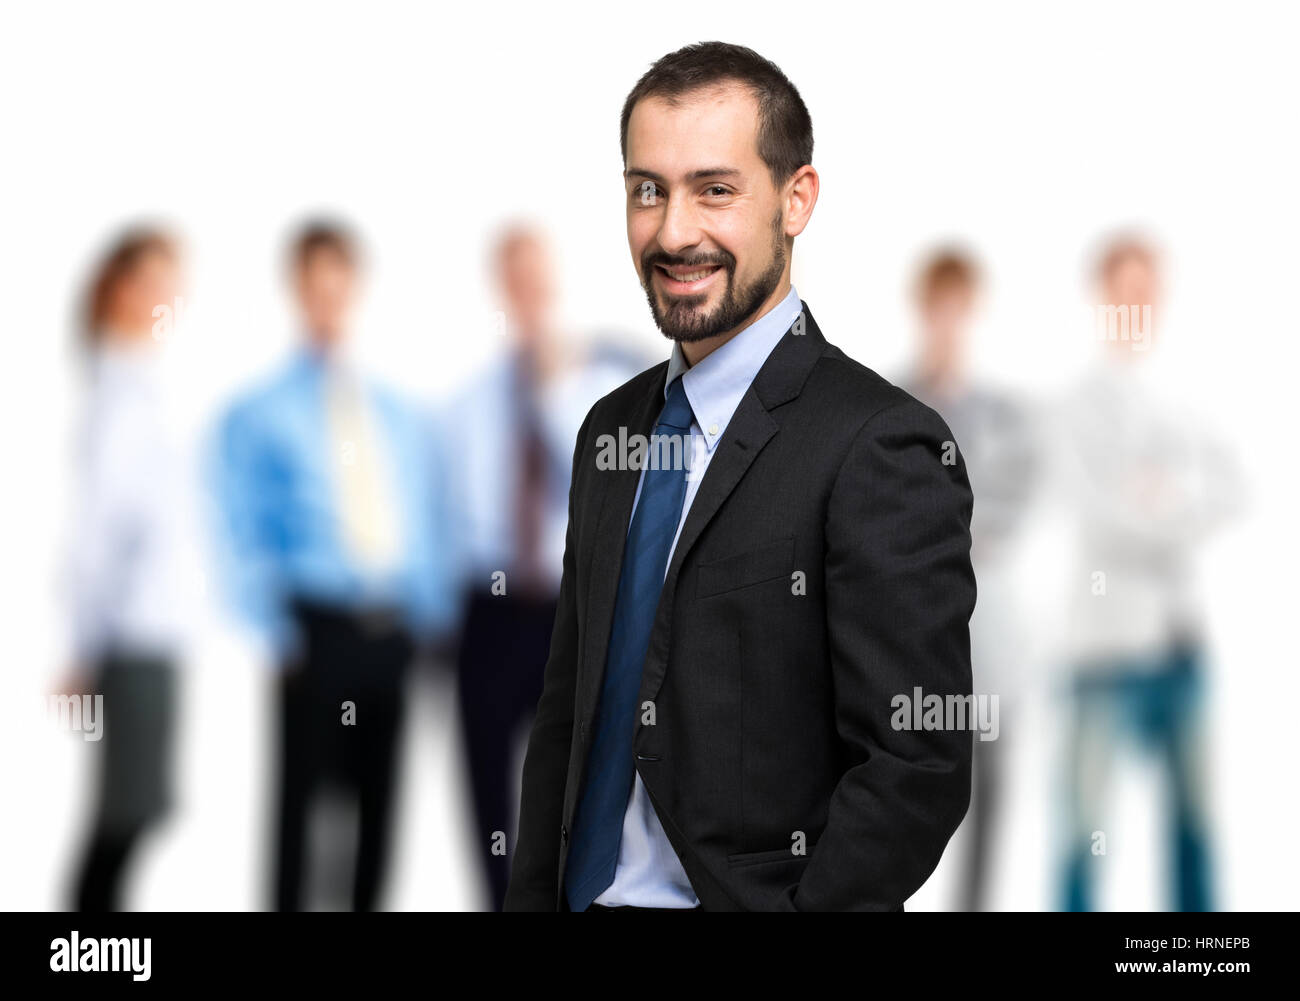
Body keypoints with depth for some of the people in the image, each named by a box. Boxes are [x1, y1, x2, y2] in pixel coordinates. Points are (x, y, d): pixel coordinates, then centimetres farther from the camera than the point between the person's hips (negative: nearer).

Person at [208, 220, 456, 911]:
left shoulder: (401, 416, 16)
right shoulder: (258, 413, 3)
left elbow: (429, 518, 18)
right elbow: (242, 535, 1)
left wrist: (430, 614, 7)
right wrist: (274, 630, -6)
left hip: (396, 630, 4)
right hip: (318, 629, -4)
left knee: (378, 797, 5)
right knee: (303, 794, -6)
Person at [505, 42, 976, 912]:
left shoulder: (882, 449, -15)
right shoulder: (614, 427, 9)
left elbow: (920, 768, -19)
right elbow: (568, 713, 13)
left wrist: (792, 908, -20)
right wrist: (531, 902, 4)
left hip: (747, 896, -7)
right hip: (589, 893, 7)